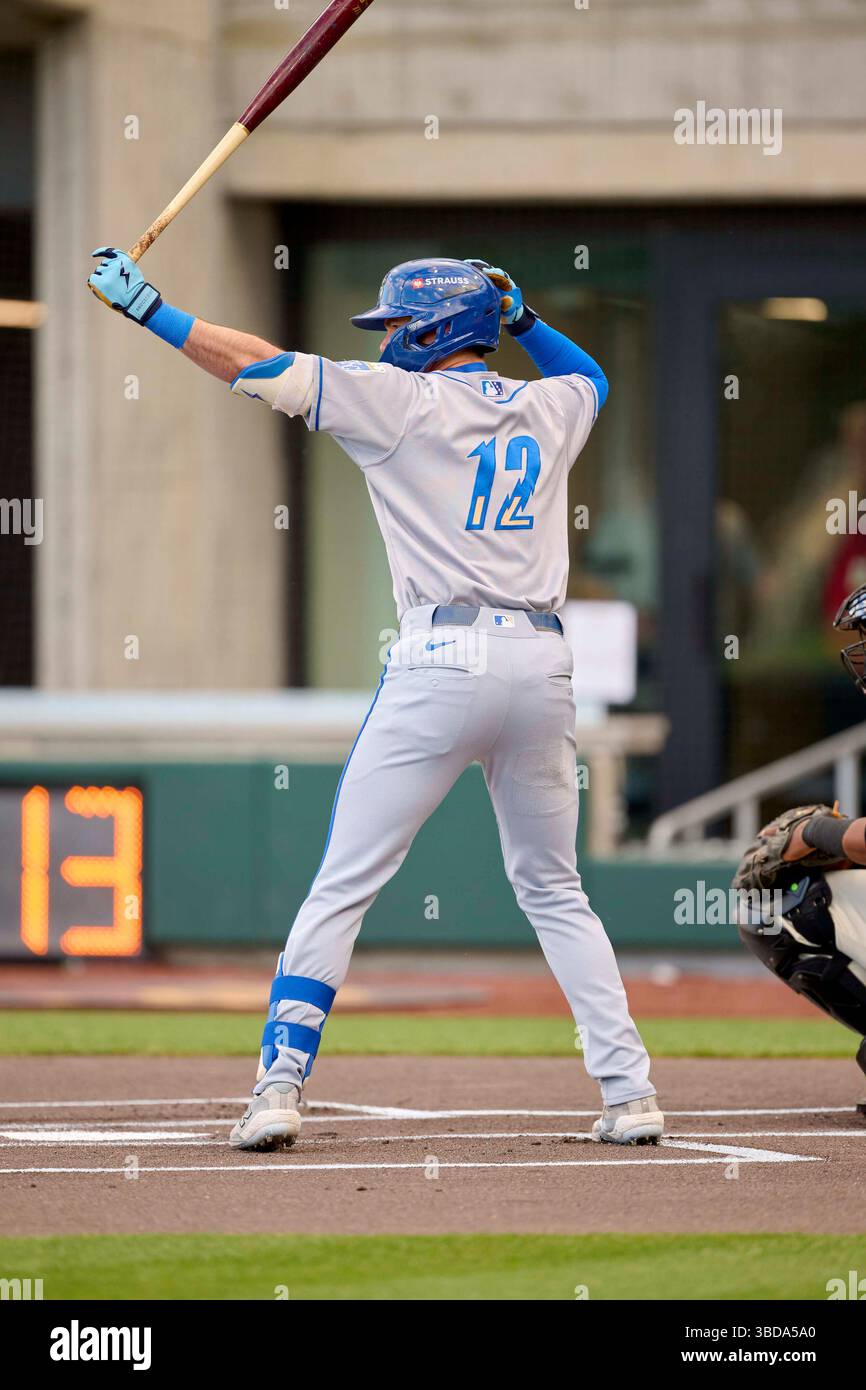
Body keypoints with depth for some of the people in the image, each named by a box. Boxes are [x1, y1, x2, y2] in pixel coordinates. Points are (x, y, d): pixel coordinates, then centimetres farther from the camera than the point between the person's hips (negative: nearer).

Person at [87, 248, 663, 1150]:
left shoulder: (402, 400, 0)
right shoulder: (548, 410, 16)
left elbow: (257, 367, -1)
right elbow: (591, 374, 41)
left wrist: (146, 305, 4)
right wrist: (517, 315, 29)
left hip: (441, 661, -5)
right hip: (542, 663, 5)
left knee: (342, 885, -1)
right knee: (553, 890, 16)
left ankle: (278, 1091, -8)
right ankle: (631, 1094, 7)